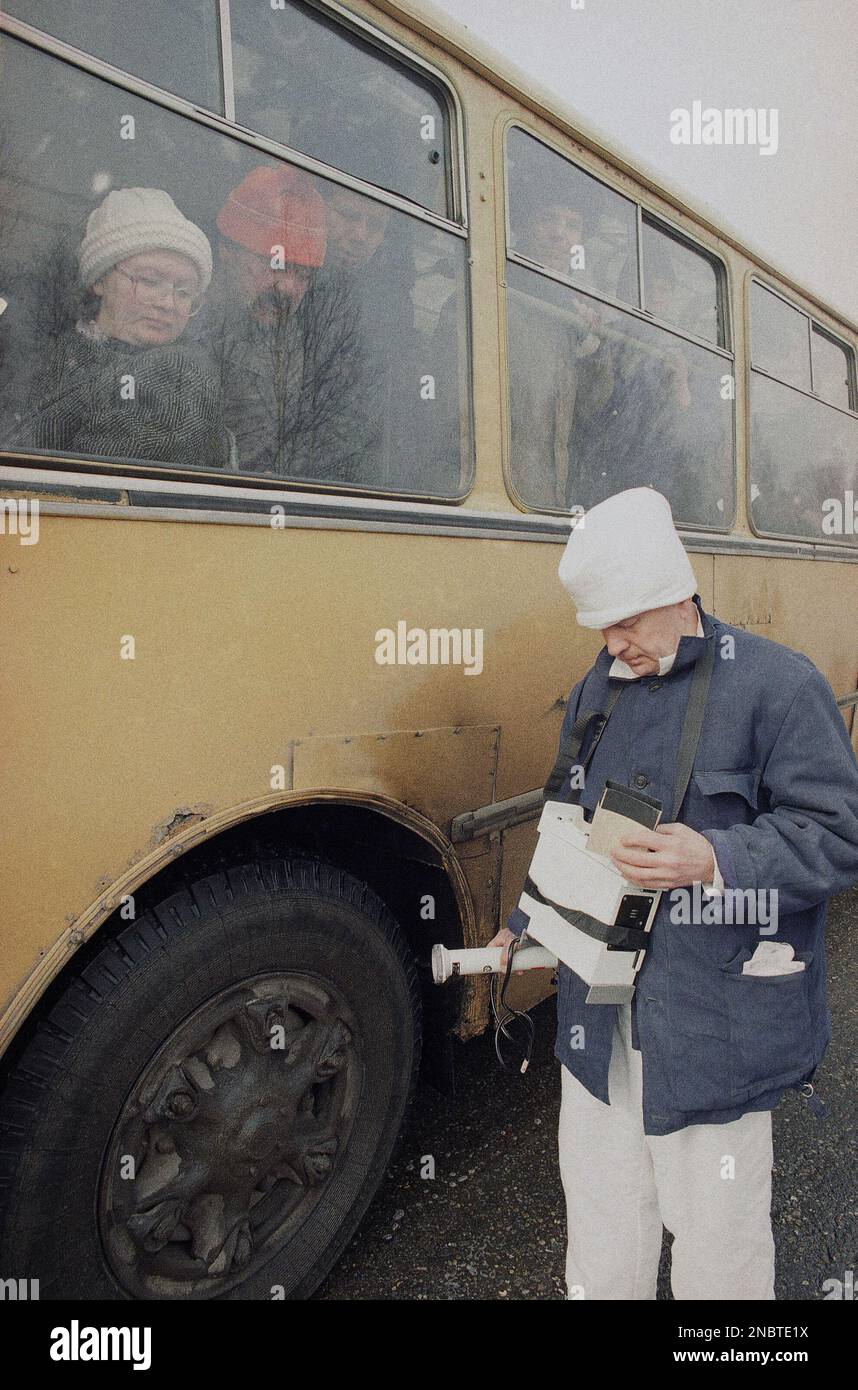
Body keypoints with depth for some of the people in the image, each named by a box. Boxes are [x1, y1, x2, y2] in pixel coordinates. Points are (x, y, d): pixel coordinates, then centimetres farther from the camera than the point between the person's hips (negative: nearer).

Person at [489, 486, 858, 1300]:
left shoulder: (775, 682, -11)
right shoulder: (596, 689, 9)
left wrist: (715, 858, -28)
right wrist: (527, 925, 12)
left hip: (717, 1013, -5)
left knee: (715, 1224, 8)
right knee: (599, 1193, 19)